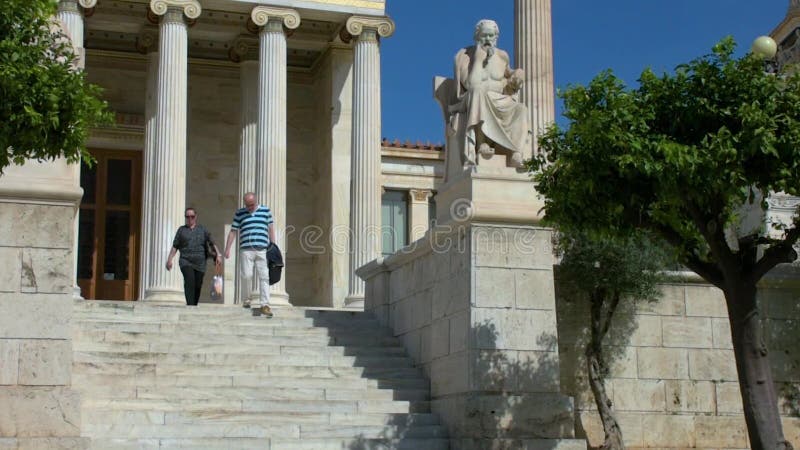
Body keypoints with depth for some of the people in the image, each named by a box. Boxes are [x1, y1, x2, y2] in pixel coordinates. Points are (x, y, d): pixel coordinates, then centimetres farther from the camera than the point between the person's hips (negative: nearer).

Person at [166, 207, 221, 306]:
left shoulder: (202, 229, 12)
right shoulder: (181, 230, 13)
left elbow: (212, 243, 3)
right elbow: (175, 246, 12)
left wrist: (218, 254, -11)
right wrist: (169, 259, 3)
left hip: (200, 262, 2)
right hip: (186, 261, -1)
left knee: (197, 286, 2)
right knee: (189, 280, -23)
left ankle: (194, 305, 17)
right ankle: (190, 305, -30)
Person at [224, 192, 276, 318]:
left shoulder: (266, 211, 12)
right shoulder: (240, 213, 11)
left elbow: (271, 229, 13)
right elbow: (233, 231, 11)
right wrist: (227, 249, 5)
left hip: (262, 249, 0)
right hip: (246, 249, 0)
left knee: (264, 276, -8)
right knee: (246, 276, -6)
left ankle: (265, 305, -11)